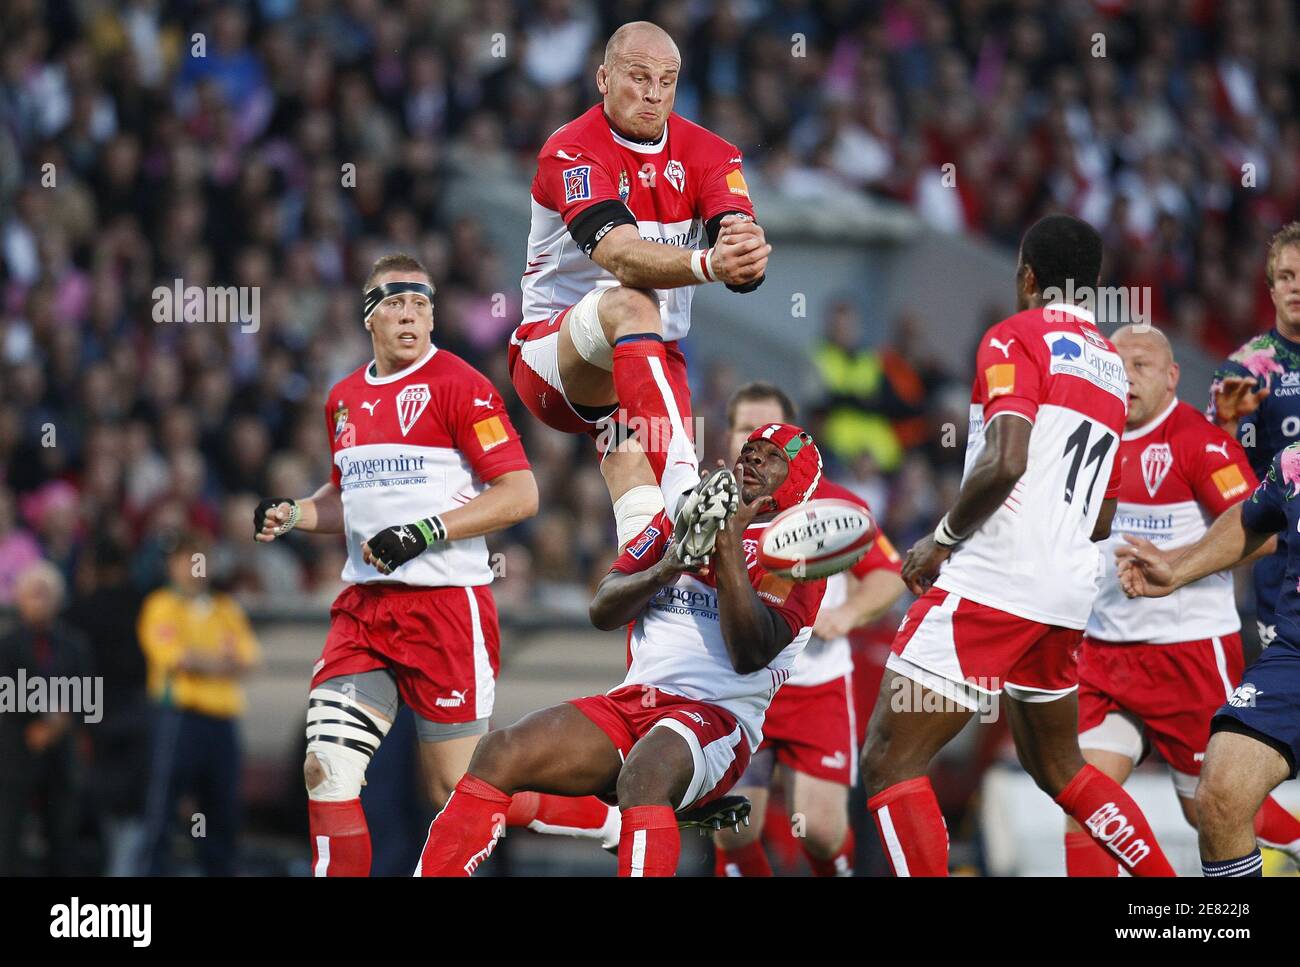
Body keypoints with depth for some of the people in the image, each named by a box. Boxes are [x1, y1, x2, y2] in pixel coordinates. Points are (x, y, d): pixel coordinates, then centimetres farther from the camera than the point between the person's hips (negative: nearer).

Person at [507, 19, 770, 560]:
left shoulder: (707, 154, 3)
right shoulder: (571, 152, -13)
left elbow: (740, 240, -15)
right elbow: (618, 254, -30)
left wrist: (746, 247, -41)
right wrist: (706, 263, -48)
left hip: (654, 363, 6)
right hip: (550, 355, -6)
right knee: (630, 304, -36)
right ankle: (682, 485, -55)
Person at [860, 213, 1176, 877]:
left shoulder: (1016, 337, -6)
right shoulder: (1111, 366, 18)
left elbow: (1006, 462, -21)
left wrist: (942, 539, -9)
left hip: (993, 581, -8)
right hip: (1067, 595, 8)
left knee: (889, 764, -8)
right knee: (1058, 769, 24)